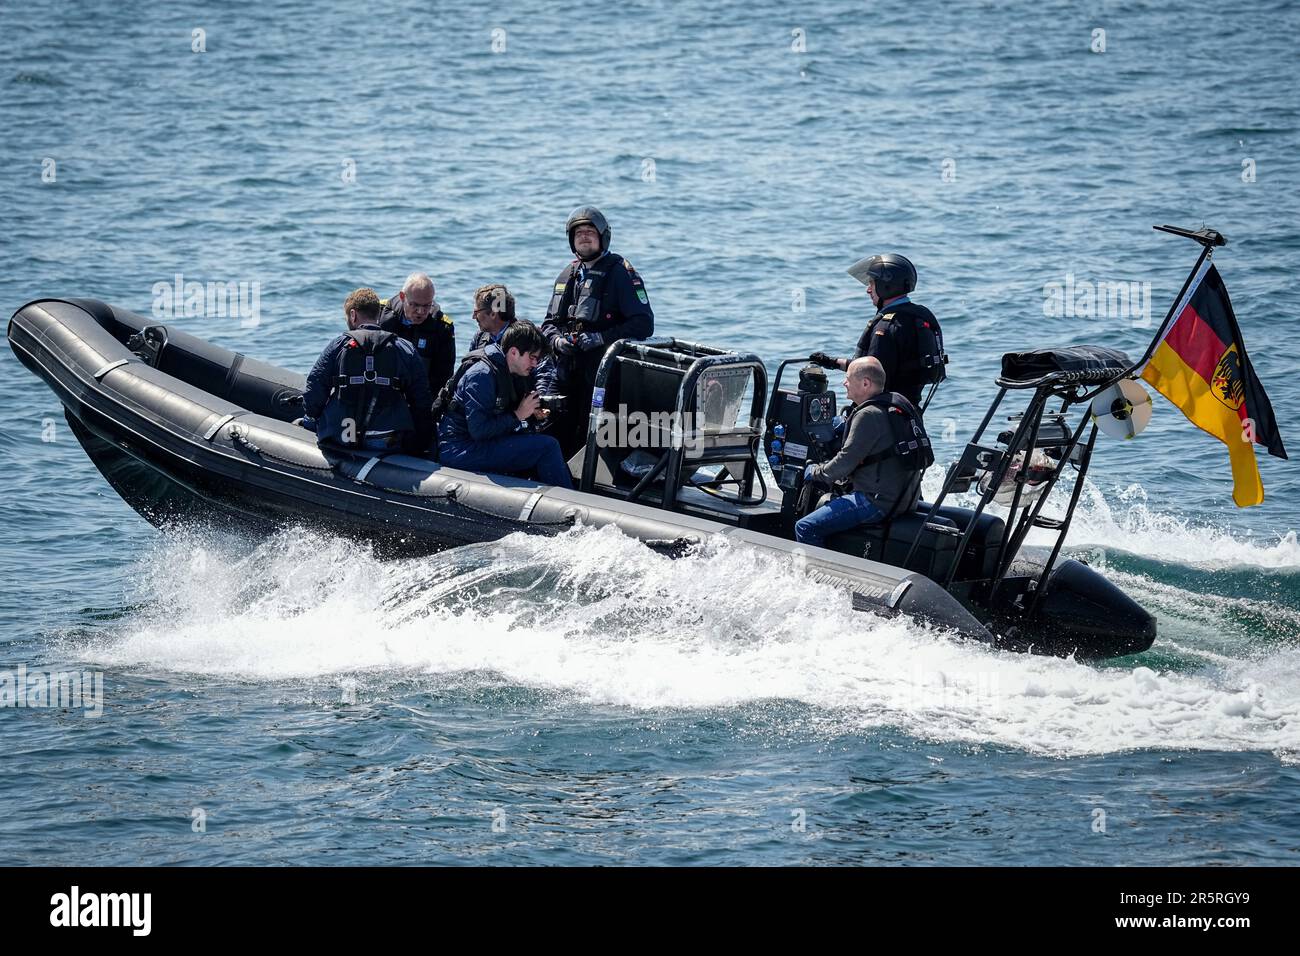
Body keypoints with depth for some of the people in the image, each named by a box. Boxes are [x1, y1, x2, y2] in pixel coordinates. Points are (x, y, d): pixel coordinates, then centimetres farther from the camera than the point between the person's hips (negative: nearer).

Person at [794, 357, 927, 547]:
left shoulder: (868, 415, -18)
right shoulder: (897, 402, 11)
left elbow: (845, 463, -16)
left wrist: (815, 473, 1)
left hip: (879, 501, -11)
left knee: (805, 528, -14)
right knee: (825, 500, 31)